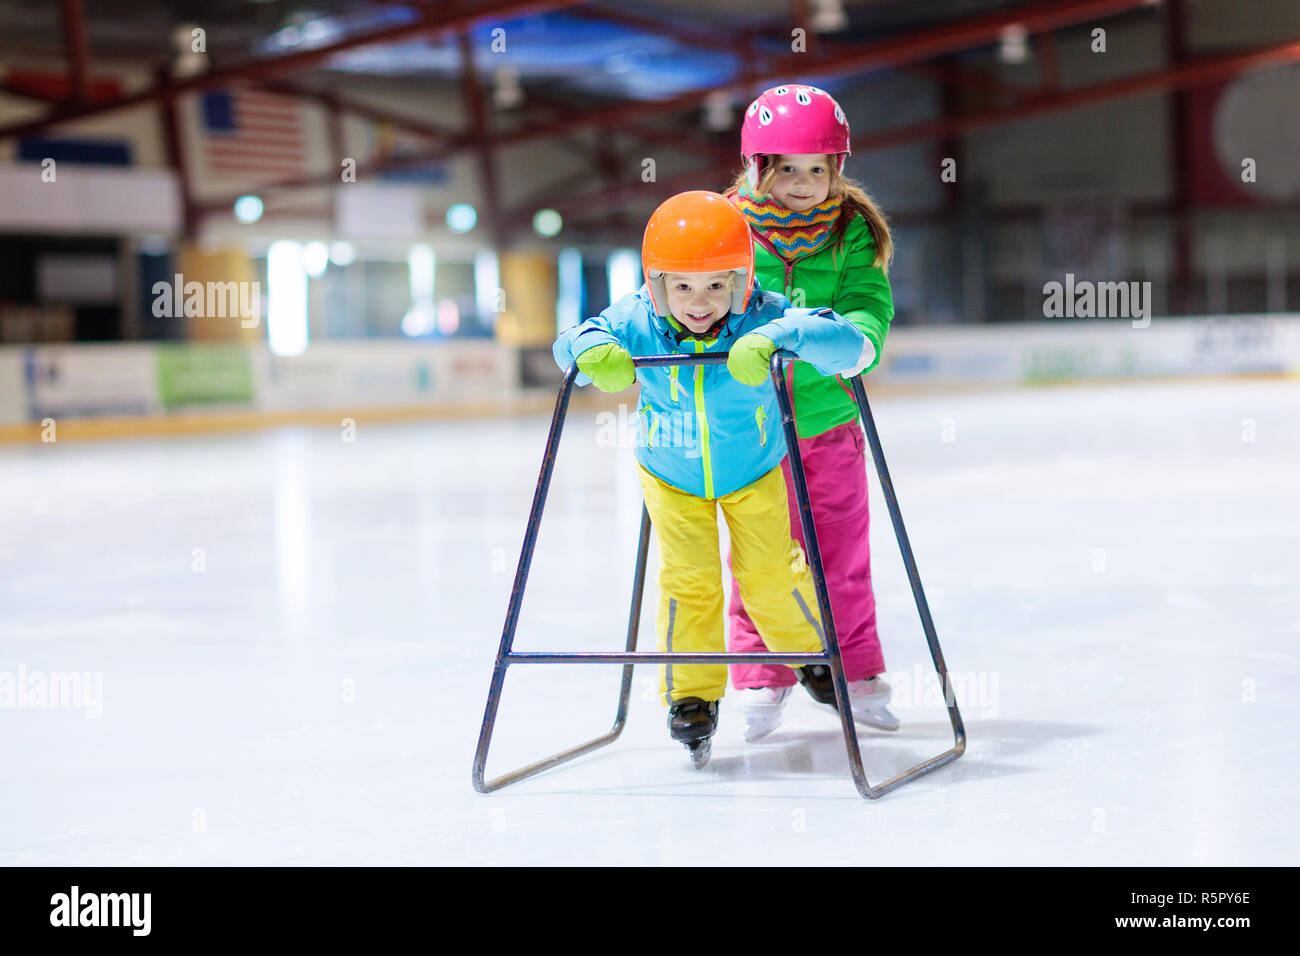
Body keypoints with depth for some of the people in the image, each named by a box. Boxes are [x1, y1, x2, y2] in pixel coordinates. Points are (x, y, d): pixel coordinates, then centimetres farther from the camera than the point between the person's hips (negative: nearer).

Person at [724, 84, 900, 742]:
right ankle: (760, 679, 18)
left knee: (842, 556, 11)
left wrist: (856, 336, -34)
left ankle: (854, 671, 27)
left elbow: (868, 302, -11)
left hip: (829, 420, 1)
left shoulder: (851, 232, -2)